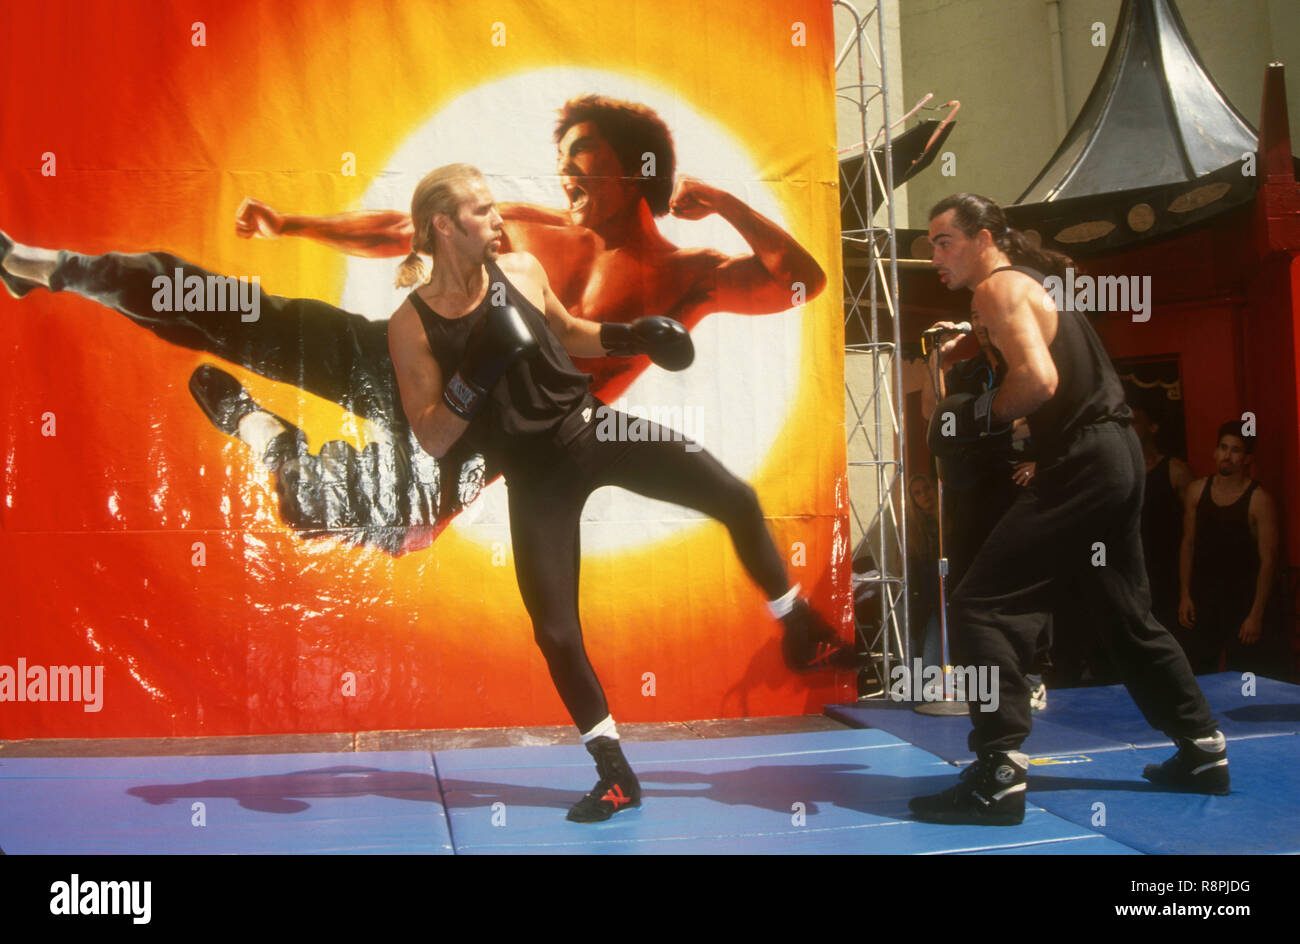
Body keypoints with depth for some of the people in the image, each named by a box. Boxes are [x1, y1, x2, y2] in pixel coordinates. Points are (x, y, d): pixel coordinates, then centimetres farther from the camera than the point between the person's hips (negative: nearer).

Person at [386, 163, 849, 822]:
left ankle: (800, 630, 20)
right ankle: (615, 775, 17)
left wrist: (630, 336, 1)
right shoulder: (411, 324, -11)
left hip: (592, 428, 3)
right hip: (536, 475, -2)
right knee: (555, 630, -3)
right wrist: (475, 375, -26)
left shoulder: (522, 270, -1)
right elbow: (432, 440, -12)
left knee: (737, 500, -5)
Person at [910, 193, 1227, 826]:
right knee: (1125, 613, 21)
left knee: (983, 604, -11)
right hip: (1116, 454, 10)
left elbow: (1038, 379, -24)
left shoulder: (997, 286, -9)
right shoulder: (1033, 277, 20)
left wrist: (981, 417, -9)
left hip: (1082, 462, -10)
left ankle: (999, 774, -11)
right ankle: (1202, 750, 31)